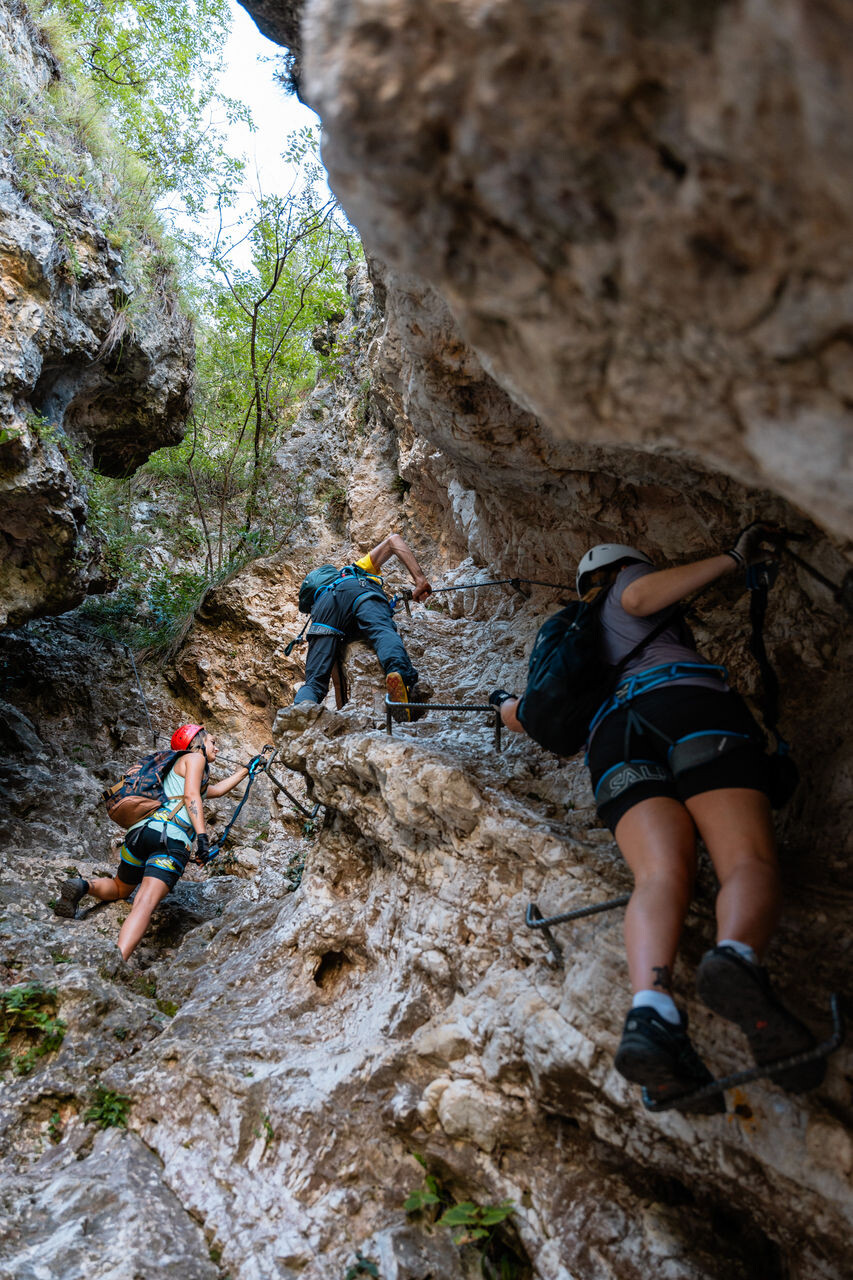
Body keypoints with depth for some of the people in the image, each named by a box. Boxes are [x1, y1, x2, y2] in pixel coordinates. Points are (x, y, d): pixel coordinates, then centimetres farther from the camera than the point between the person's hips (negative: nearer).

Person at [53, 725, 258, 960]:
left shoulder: (174, 769, 37)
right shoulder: (195, 757, 13)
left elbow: (217, 789, 51)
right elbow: (191, 796, -4)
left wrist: (245, 769, 60)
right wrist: (202, 835, -13)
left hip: (141, 829, 8)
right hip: (172, 838, -8)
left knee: (119, 889, 27)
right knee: (145, 903, -22)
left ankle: (83, 886, -3)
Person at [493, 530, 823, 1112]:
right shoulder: (627, 583, 28)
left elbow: (520, 714, 39)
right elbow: (641, 595, 2)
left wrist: (510, 702, 64)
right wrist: (732, 559, 9)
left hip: (612, 731, 4)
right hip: (686, 696, -4)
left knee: (662, 872, -20)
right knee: (749, 858, -18)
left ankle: (652, 1006, -50)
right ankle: (737, 955, -53)